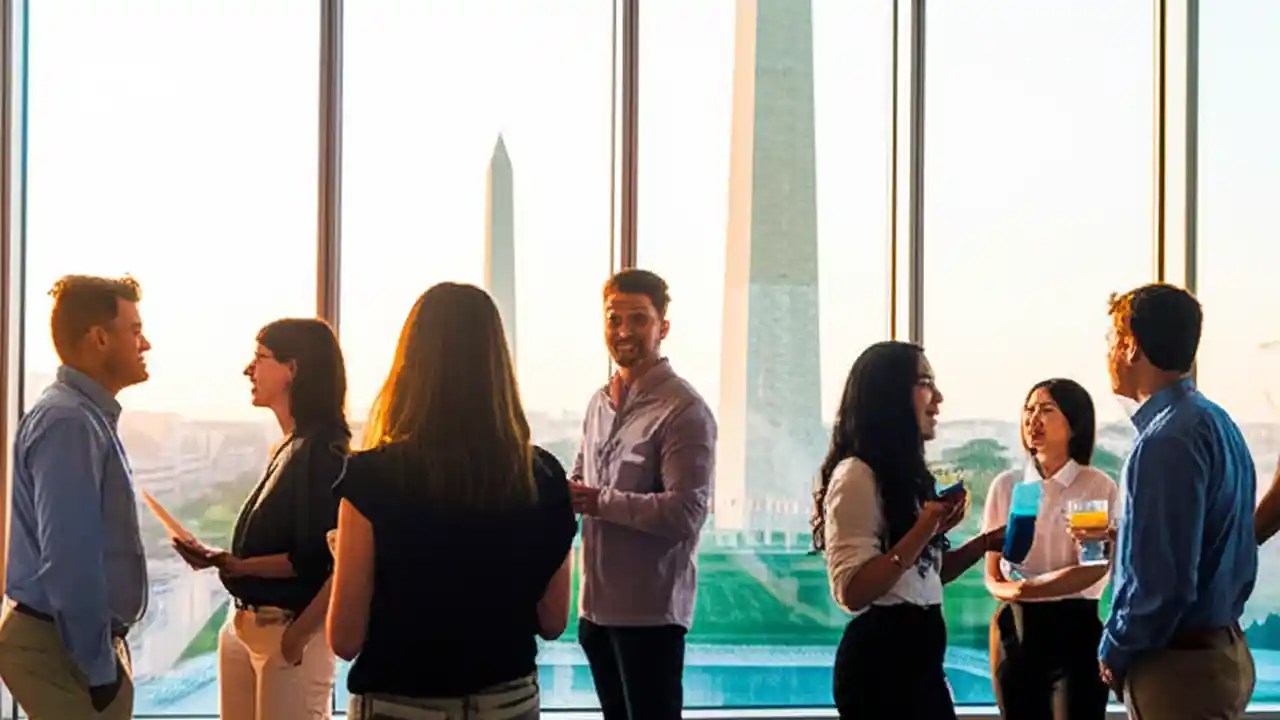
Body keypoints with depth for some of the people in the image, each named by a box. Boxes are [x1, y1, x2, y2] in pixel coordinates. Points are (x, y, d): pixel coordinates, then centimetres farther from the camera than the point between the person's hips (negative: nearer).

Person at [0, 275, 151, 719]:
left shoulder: (90, 416, 12)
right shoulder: (67, 422, -19)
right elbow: (67, 561, -24)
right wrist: (98, 666, -21)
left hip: (71, 638, 9)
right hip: (62, 648, -9)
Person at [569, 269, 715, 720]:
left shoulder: (683, 411, -13)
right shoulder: (600, 403, 11)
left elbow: (685, 513, -21)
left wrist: (599, 502, -19)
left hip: (651, 609, -7)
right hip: (597, 603, 8)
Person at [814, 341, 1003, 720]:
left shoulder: (906, 474, 16)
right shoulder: (857, 476, -15)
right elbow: (853, 591, -23)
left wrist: (984, 543, 8)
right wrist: (925, 530, -27)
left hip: (919, 654, 10)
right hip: (880, 658, -9)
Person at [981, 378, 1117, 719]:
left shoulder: (1099, 487, -2)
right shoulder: (1006, 485, 7)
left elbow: (1095, 569, -9)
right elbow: (993, 576, 8)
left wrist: (1026, 586, -16)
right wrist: (1012, 593, -14)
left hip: (1076, 628, -3)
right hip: (1016, 628, 3)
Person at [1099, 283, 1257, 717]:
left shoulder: (1168, 439, -21)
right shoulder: (1216, 422, 10)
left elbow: (1164, 580, -24)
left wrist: (1115, 651, -11)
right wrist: (1120, 538, 15)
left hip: (1179, 665, -9)